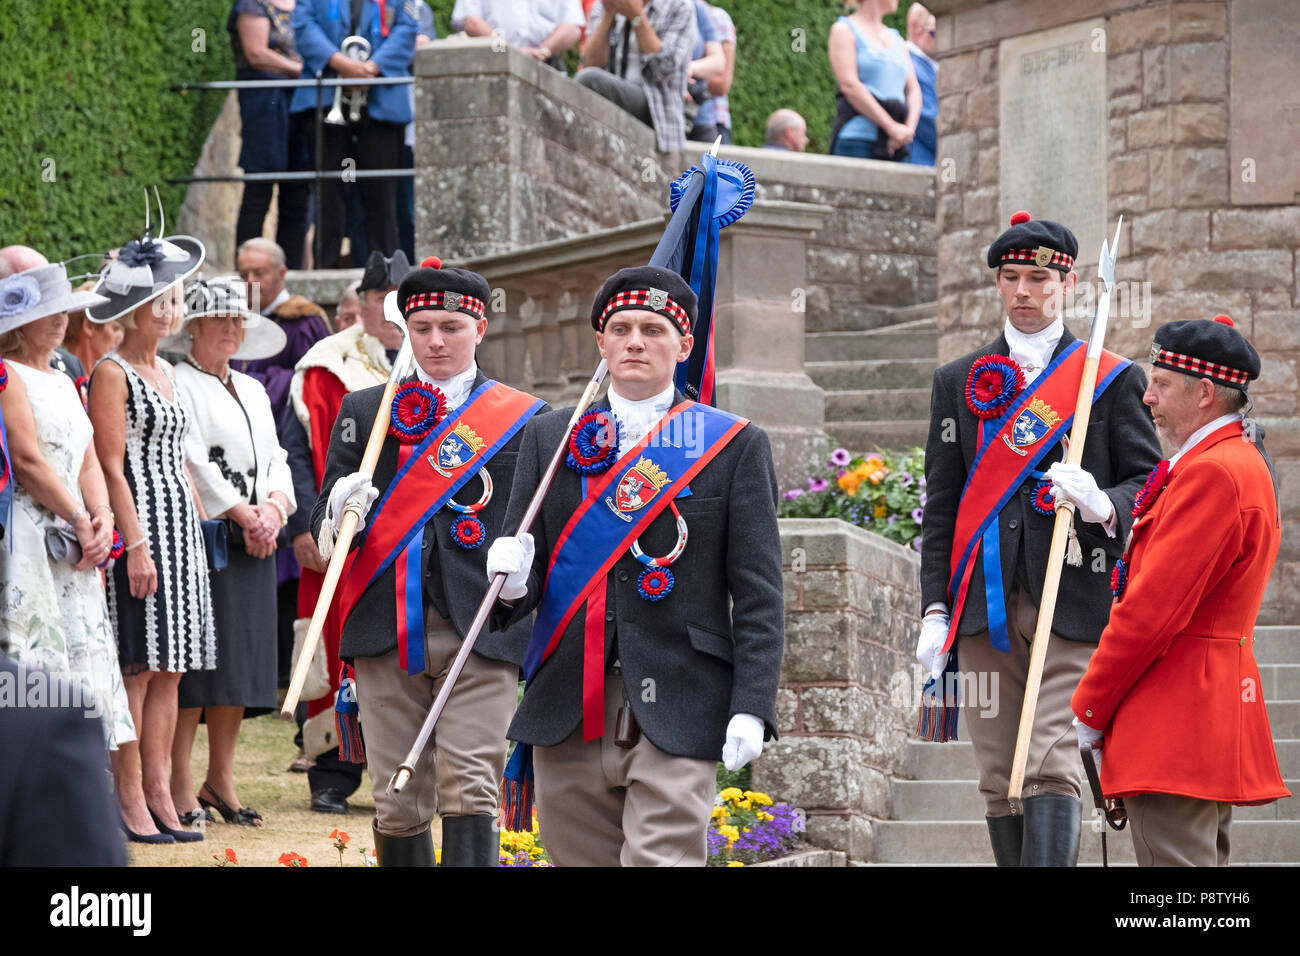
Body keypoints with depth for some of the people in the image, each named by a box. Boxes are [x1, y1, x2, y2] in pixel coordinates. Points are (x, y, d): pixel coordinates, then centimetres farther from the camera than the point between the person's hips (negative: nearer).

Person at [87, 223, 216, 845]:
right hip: (138, 522, -8)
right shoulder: (112, 374, -8)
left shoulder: (165, 371, 17)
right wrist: (136, 545, -18)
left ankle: (159, 794, 8)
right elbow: (111, 468, -13)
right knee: (137, 668, -8)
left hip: (180, 525, 8)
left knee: (170, 667, 6)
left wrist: (197, 536, 18)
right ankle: (130, 800, -6)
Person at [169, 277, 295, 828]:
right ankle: (180, 787, -5)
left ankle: (220, 780, 15)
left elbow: (275, 460, 16)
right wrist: (244, 514, -13)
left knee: (243, 660, 7)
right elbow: (193, 462, -12)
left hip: (254, 540, 7)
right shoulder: (178, 384, -5)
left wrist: (274, 509, -4)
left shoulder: (253, 392, 20)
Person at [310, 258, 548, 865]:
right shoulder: (364, 412, 12)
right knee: (397, 803, 4)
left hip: (480, 633, -2)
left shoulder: (524, 420, 8)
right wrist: (340, 515, -14)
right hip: (386, 633, 2)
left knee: (469, 792, -12)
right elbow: (323, 529, 9)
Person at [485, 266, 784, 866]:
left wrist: (751, 705, -9)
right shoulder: (549, 438, 12)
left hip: (675, 715, -3)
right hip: (568, 717, 3)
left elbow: (758, 592, 1)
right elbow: (524, 571, 11)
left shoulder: (734, 446, 5)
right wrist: (514, 583, -15)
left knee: (662, 859, -13)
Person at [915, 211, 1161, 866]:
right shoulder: (959, 382, 15)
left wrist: (1105, 504, -17)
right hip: (983, 607, 3)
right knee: (999, 780, 3)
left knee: (1050, 766, -15)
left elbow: (1150, 480, 6)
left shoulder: (1114, 379, 7)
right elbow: (941, 505, 13)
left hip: (1070, 600, -3)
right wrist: (936, 609, 5)